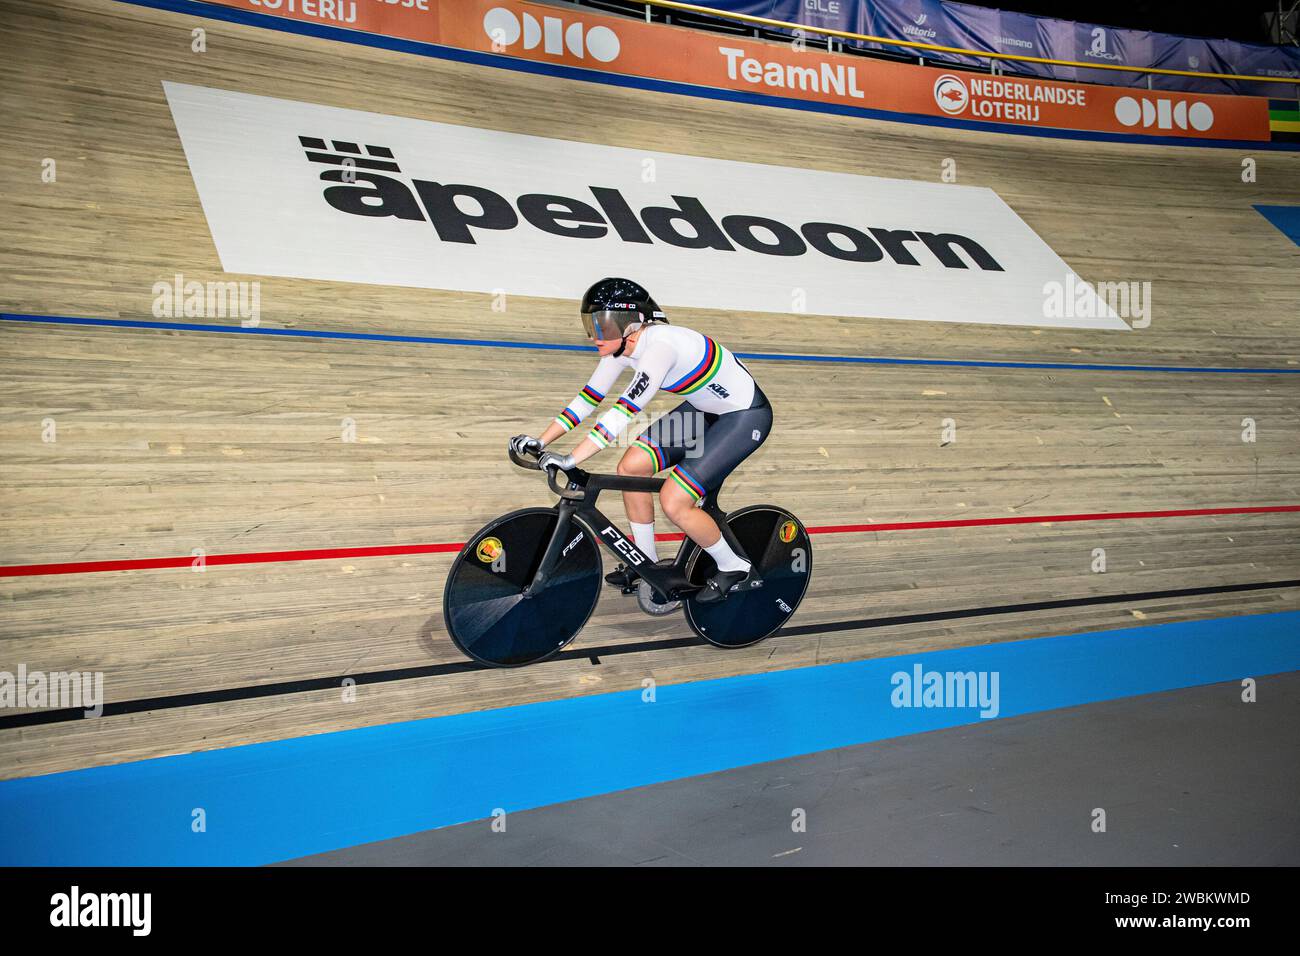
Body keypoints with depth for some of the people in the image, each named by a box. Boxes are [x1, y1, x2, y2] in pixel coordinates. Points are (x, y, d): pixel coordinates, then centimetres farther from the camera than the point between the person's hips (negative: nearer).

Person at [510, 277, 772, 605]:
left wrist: (570, 460, -44)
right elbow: (588, 397, 0)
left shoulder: (660, 346, -32)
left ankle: (733, 567, 10)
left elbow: (625, 409, -40)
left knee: (674, 502, -15)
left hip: (746, 416, -9)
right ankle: (648, 564, 17)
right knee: (631, 467, 0)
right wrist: (539, 441, -7)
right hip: (706, 409, 9)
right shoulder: (621, 345, -5)